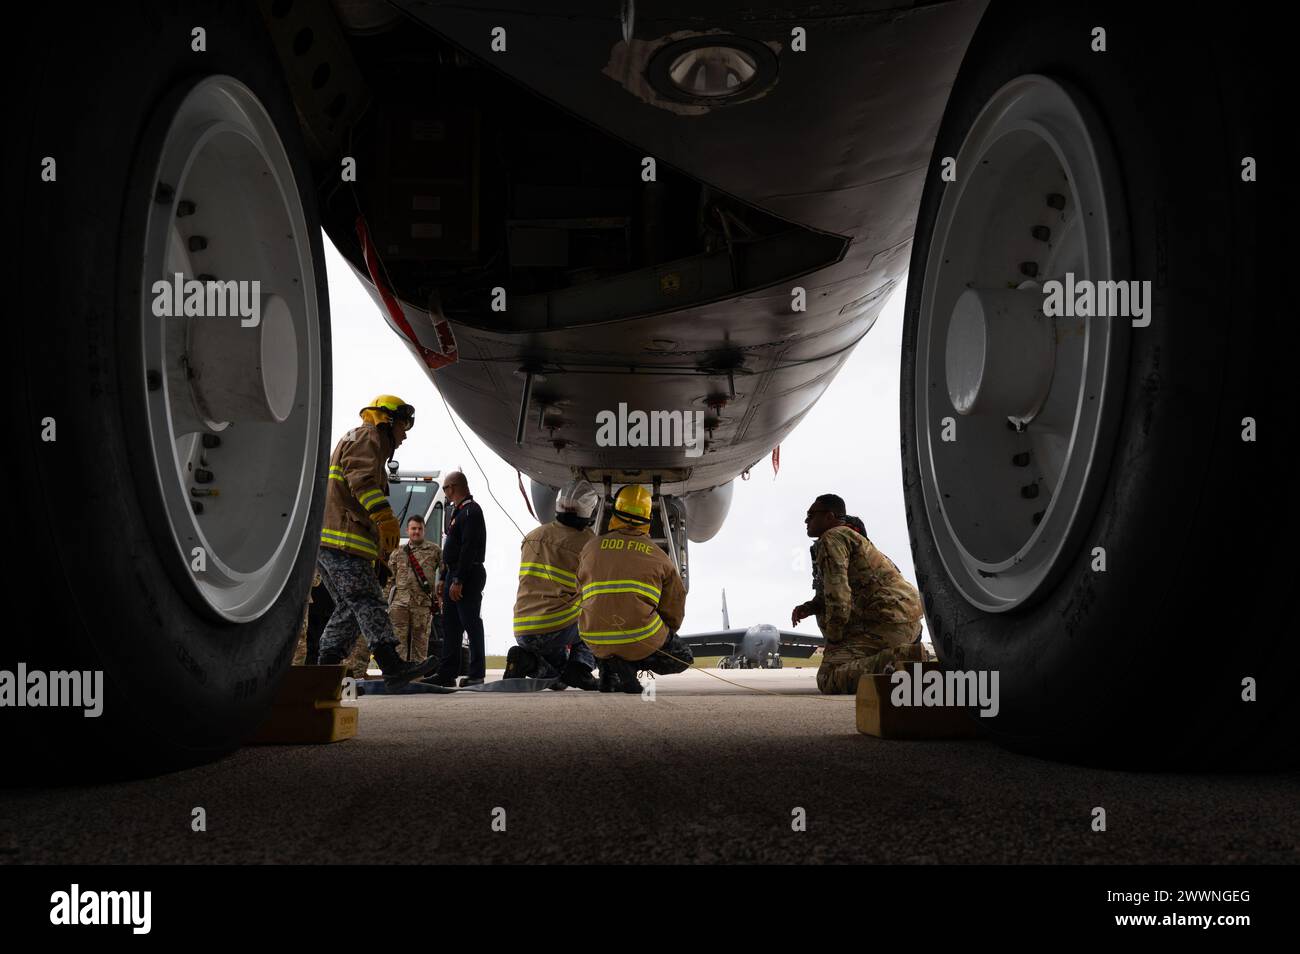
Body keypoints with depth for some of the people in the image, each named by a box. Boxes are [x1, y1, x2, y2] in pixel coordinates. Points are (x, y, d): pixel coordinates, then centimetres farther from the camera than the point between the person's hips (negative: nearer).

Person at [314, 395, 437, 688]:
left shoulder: (354, 441, 33)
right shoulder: (366, 438, 0)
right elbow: (362, 480, -19)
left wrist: (380, 543, 31)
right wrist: (385, 518, -28)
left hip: (326, 542, 10)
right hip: (342, 540, -10)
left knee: (349, 607, 9)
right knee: (368, 602, -17)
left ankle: (325, 669, 4)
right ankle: (391, 665, -24)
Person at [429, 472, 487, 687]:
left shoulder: (471, 511, -12)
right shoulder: (458, 512, 20)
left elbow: (469, 548, -21)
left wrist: (458, 581, -25)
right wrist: (444, 579, 21)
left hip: (469, 576, -10)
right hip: (454, 576, 10)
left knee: (471, 624, -7)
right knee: (449, 625, 9)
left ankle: (476, 674, -3)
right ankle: (447, 673, 11)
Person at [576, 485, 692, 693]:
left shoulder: (591, 547, 9)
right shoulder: (659, 557, 5)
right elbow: (673, 611, 9)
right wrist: (661, 640, 28)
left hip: (597, 642, 3)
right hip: (641, 641, -3)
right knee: (683, 658, 23)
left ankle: (608, 672, 4)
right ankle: (629, 664, -4)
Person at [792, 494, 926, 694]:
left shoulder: (831, 539, -5)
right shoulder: (853, 536, 27)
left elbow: (837, 593, -16)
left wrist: (833, 640, -7)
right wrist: (809, 607, 16)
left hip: (887, 622, -10)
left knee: (828, 678, -15)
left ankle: (903, 657, -28)